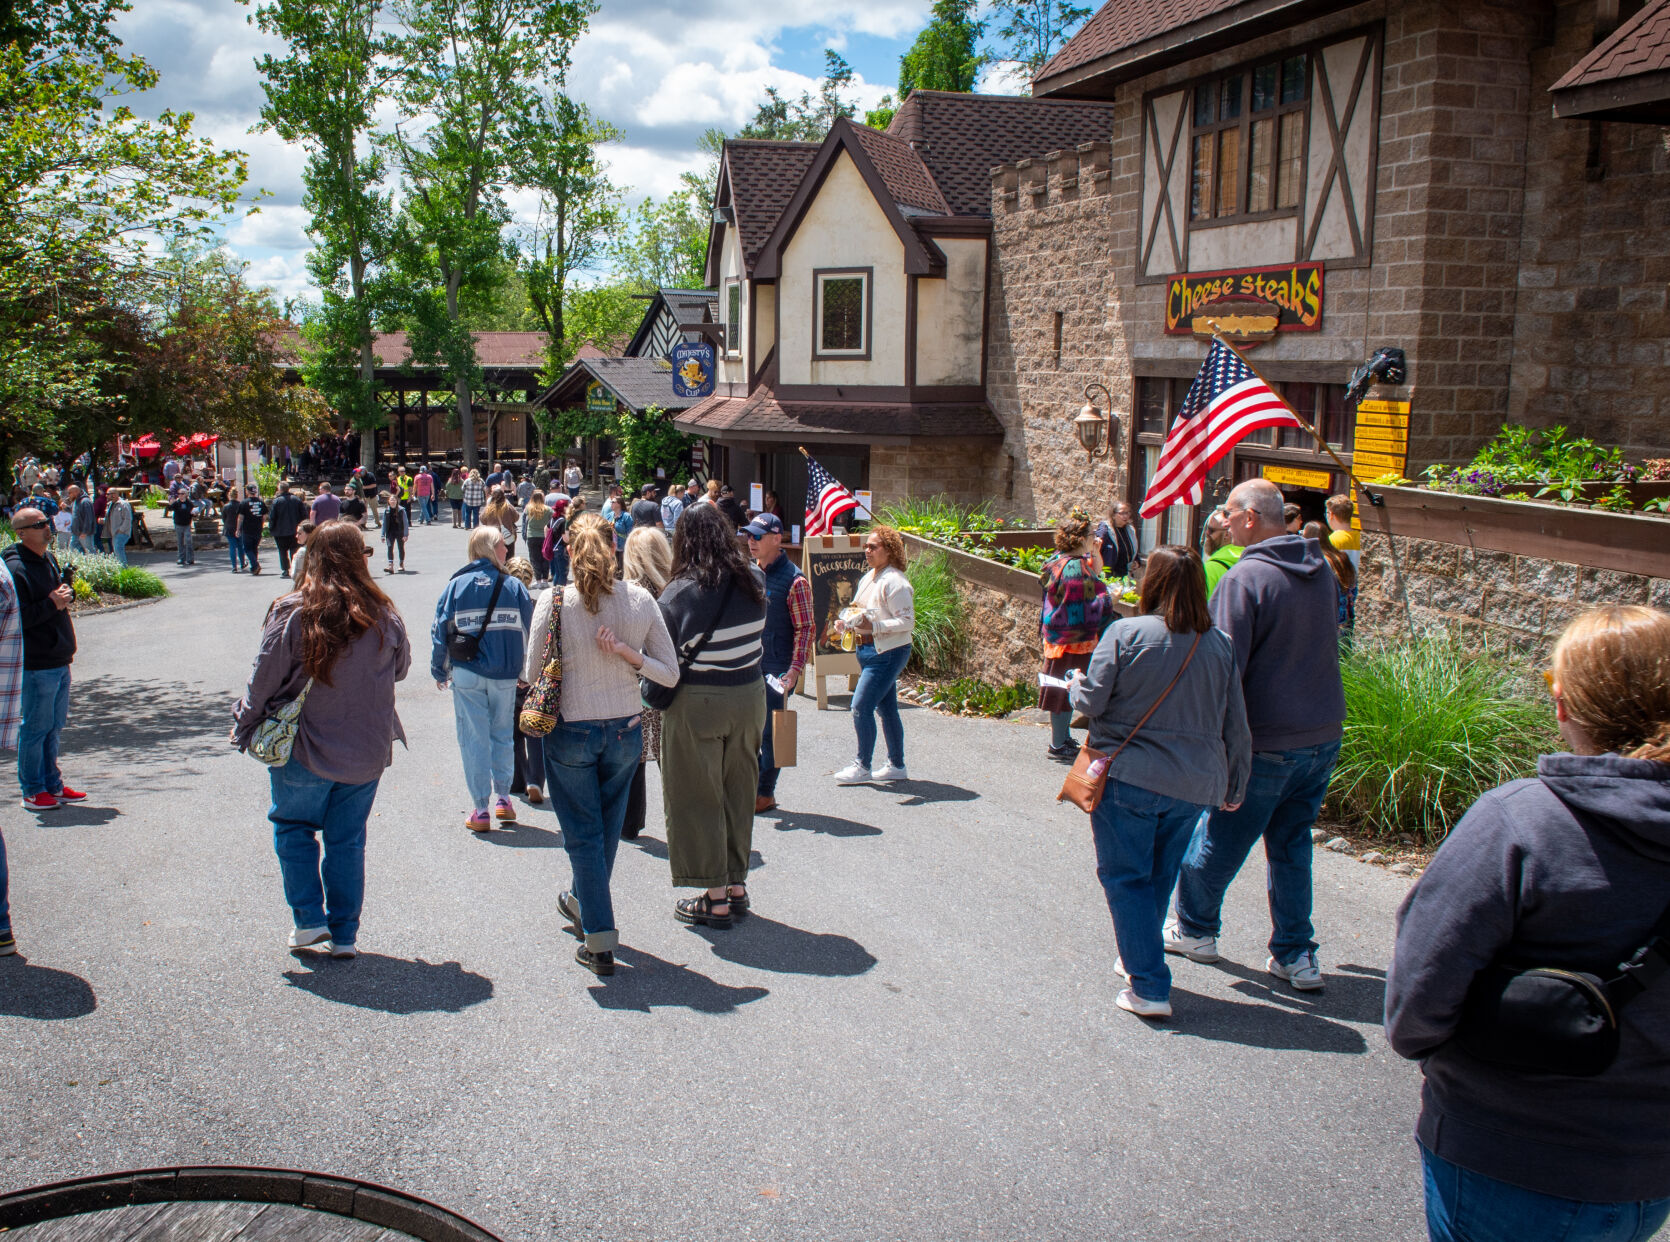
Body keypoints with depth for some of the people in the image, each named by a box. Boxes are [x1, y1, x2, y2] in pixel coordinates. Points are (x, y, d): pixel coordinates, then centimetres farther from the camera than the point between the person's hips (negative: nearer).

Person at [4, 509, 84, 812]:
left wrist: (66, 595, 8)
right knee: (36, 728, 1)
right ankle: (32, 791, 12)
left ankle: (52, 784, 26)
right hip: (37, 665, -9)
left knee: (54, 726, 16)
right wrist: (52, 604, -21)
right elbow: (18, 619, -22)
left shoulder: (49, 559, 12)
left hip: (59, 661, 9)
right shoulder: (16, 569, -16)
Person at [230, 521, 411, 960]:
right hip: (367, 752, 2)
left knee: (293, 828, 19)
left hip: (306, 750, -2)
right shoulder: (384, 615, -7)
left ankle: (308, 919, 14)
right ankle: (344, 935, 19)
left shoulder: (291, 612, -14)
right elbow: (401, 668, 10)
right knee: (348, 840, 13)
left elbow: (265, 680, -8)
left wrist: (244, 728, 6)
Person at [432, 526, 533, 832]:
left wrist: (439, 670, 11)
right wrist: (527, 672, 12)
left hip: (467, 674, -1)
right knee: (503, 735, 17)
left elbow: (441, 631, -1)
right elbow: (529, 631, 0)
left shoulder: (457, 585, -3)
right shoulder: (513, 586, -3)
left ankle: (480, 809, 7)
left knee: (474, 739, 5)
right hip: (505, 675, 1)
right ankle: (502, 798, 18)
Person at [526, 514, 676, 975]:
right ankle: (582, 901, 46)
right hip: (626, 730, 3)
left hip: (571, 732, -3)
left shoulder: (554, 601, -13)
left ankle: (600, 942, 7)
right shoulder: (640, 600, -6)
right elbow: (670, 674, -5)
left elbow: (532, 675, -6)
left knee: (583, 834, 8)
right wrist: (628, 653, -9)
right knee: (608, 828, 23)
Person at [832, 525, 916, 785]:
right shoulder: (869, 577, 14)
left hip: (887, 653, -9)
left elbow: (907, 621, -20)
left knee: (861, 707, -9)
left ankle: (863, 767, 1)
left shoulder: (895, 581, -16)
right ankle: (897, 766, 20)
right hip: (868, 651, 9)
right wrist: (846, 623, 5)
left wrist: (873, 626, -28)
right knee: (886, 709, 13)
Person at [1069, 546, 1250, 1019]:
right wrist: (1234, 788, 18)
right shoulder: (1221, 645, 1)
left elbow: (1090, 702, -11)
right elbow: (1236, 728, 6)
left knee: (1126, 877, 6)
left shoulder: (1125, 633, -12)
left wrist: (1076, 683, 12)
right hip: (1194, 786, 4)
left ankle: (1150, 987, 1)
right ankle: (1138, 957, 37)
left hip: (1127, 778, -4)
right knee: (1160, 875, 21)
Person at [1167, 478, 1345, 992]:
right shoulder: (1320, 570, 7)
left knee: (1218, 842, 12)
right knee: (1292, 844, 16)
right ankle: (1296, 955, 18)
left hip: (1265, 744, -7)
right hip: (1324, 736, 7)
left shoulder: (1245, 579, -18)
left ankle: (1195, 930, 30)